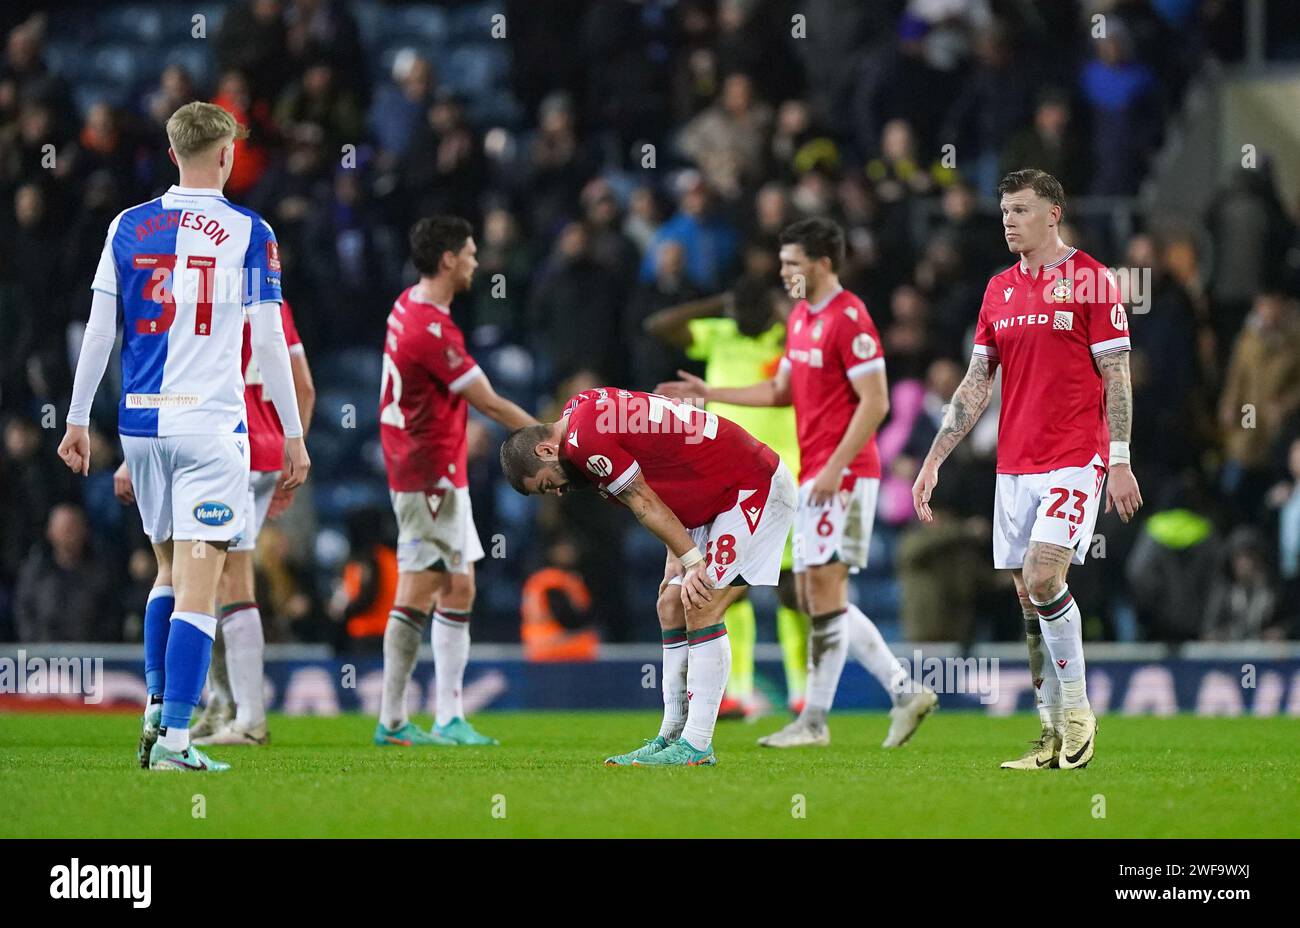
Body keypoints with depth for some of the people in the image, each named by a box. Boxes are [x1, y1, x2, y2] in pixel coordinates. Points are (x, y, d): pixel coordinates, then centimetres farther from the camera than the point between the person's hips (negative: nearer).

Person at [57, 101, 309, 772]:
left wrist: (78, 420, 13)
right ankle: (174, 739, -10)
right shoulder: (248, 232, -4)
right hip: (210, 425, -4)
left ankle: (155, 710, 13)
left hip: (141, 421, 4)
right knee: (196, 588, -5)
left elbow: (98, 331, 6)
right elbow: (269, 342, -5)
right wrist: (294, 436, 2)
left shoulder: (128, 227, 6)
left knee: (168, 569, 22)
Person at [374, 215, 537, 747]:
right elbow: (491, 405, -17)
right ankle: (392, 720, -6)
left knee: (458, 589, 11)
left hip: (438, 475, 10)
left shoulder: (410, 305, 9)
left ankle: (449, 718, 13)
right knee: (418, 593, -7)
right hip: (430, 476, -10)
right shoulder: (432, 330, -22)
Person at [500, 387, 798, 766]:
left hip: (756, 489, -11)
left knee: (701, 610, -14)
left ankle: (696, 746, -14)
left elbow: (645, 505, -16)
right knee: (672, 607, 9)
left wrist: (692, 560, -9)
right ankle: (673, 734, 11)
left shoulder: (586, 441, -21)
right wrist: (677, 555, 5)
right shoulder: (582, 408, 9)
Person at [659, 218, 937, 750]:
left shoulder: (849, 318, -13)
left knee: (825, 590, -8)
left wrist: (835, 468, -21)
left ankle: (814, 720, -5)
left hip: (841, 475, -10)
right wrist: (710, 394, 21)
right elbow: (782, 391, 27)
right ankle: (905, 692, 9)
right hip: (813, 476, 10)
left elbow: (875, 402, -17)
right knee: (812, 596, 8)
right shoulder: (800, 318, 16)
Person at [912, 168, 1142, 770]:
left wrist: (1121, 462, -12)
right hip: (1014, 466, 6)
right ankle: (1053, 736, 8)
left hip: (1075, 460, -6)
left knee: (1043, 578, -19)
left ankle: (1077, 709, -3)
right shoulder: (999, 290, 13)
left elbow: (1116, 379, -5)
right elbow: (975, 386, 15)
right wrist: (933, 463, 10)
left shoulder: (1090, 280, -3)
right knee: (1028, 597, 3)